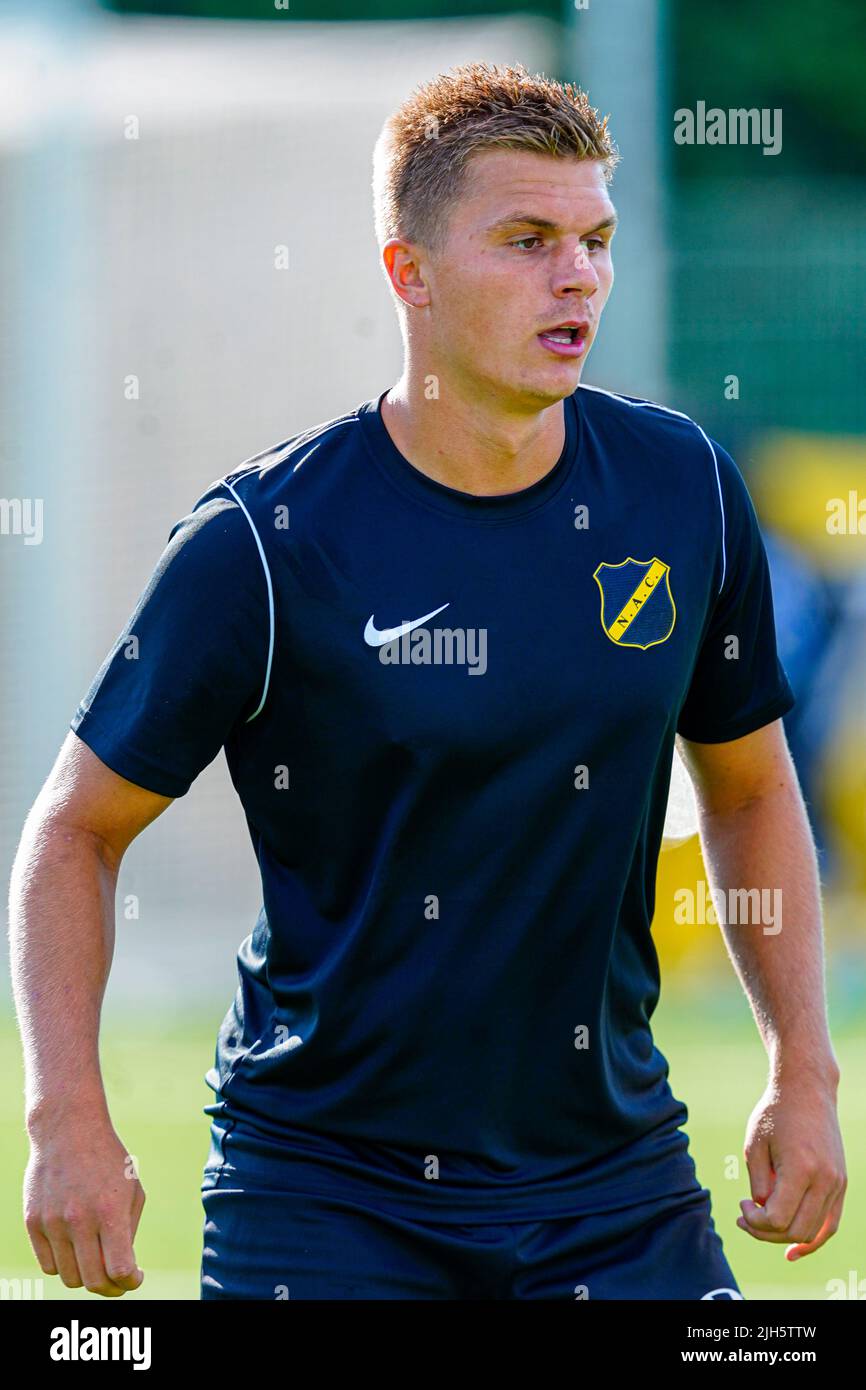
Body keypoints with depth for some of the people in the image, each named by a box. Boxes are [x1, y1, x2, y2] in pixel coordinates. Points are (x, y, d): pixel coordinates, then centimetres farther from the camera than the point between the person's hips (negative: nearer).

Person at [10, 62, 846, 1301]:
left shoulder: (686, 491, 0)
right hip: (321, 1188, -3)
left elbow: (748, 785, 15)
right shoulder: (262, 545, -12)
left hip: (615, 1180, 3)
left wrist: (804, 1072, 6)